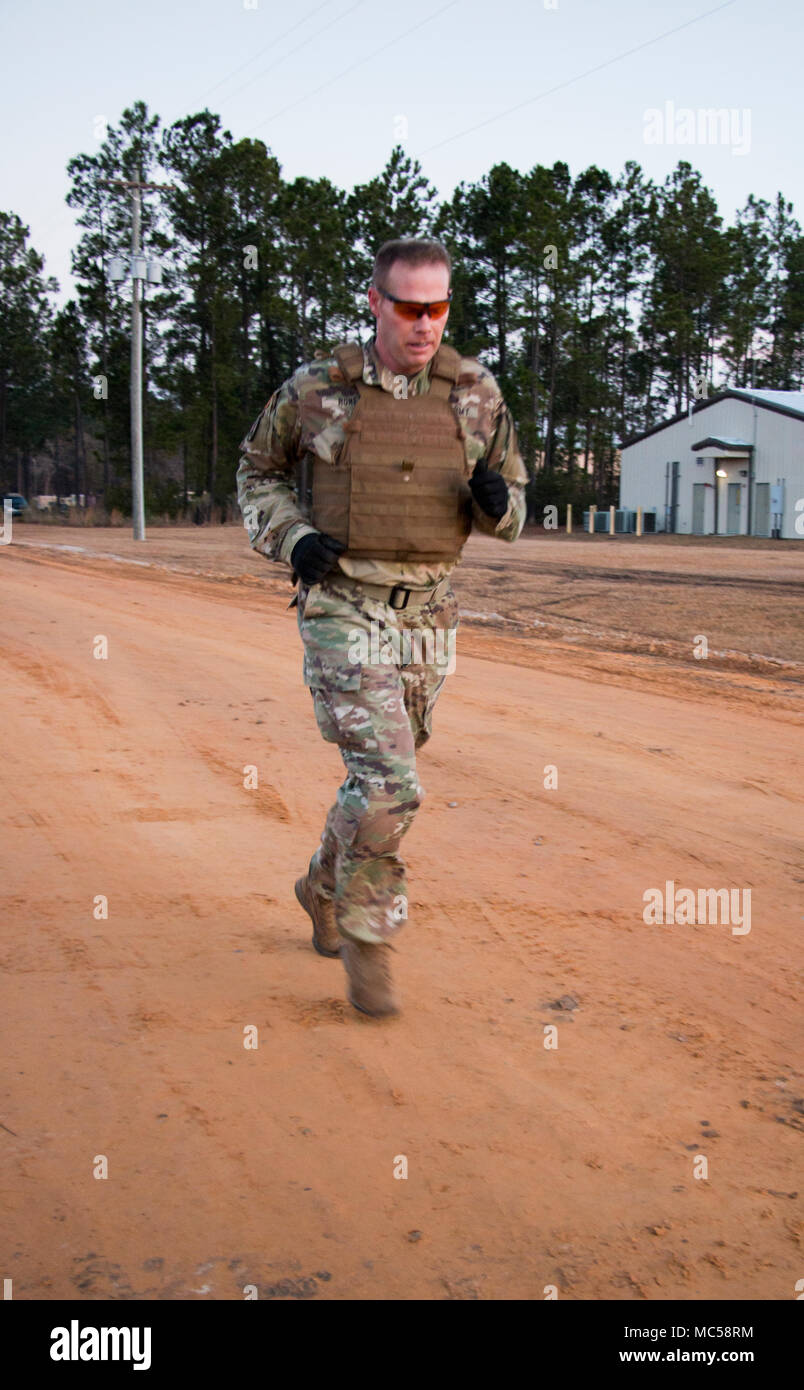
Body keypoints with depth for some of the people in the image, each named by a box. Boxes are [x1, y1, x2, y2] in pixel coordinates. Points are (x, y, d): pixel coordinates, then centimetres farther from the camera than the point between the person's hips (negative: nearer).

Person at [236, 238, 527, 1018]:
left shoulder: (475, 395, 2)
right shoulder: (316, 390, -4)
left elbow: (508, 512, 9)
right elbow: (258, 473, 10)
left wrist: (496, 500, -16)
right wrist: (291, 540, -9)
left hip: (426, 617, 4)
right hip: (340, 610, -4)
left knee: (383, 778, 16)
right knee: (386, 782, -16)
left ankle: (325, 888, 43)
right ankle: (366, 937, 4)